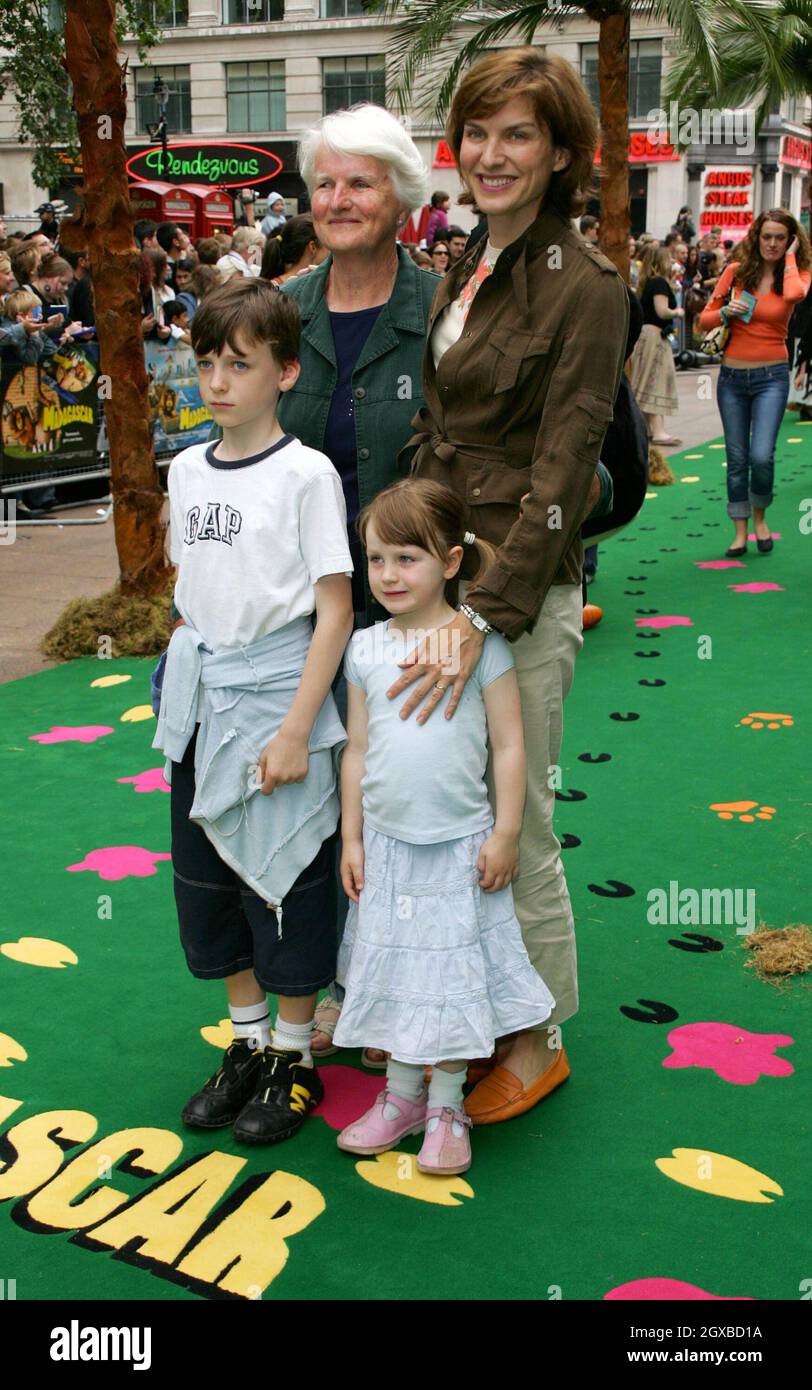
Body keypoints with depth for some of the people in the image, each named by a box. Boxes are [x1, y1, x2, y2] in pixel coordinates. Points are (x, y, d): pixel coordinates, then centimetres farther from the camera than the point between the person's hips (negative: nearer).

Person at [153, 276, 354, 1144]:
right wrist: (182, 681, 11)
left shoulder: (305, 473, -11)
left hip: (278, 702, -6)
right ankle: (248, 1042, 33)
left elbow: (335, 608, -13)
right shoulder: (186, 470, 7)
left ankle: (294, 1058, 24)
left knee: (285, 883, 5)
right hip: (199, 711, 7)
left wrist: (295, 730, -17)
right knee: (207, 879, 15)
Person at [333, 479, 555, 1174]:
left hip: (460, 844, -3)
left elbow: (508, 745, -6)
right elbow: (357, 748, 7)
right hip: (386, 842, 4)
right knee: (395, 968, 13)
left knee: (452, 974, 5)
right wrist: (351, 838, 7)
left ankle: (446, 1109, 21)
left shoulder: (481, 643, -9)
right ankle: (401, 1095, 30)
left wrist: (505, 835, -8)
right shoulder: (365, 648, 2)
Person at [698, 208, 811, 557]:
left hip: (771, 377, -2)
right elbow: (705, 319, 7)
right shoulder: (736, 272, 4)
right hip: (732, 376, 2)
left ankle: (760, 516, 14)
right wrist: (725, 312, -13)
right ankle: (740, 532, 17)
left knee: (762, 456, -14)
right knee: (737, 459, 5)